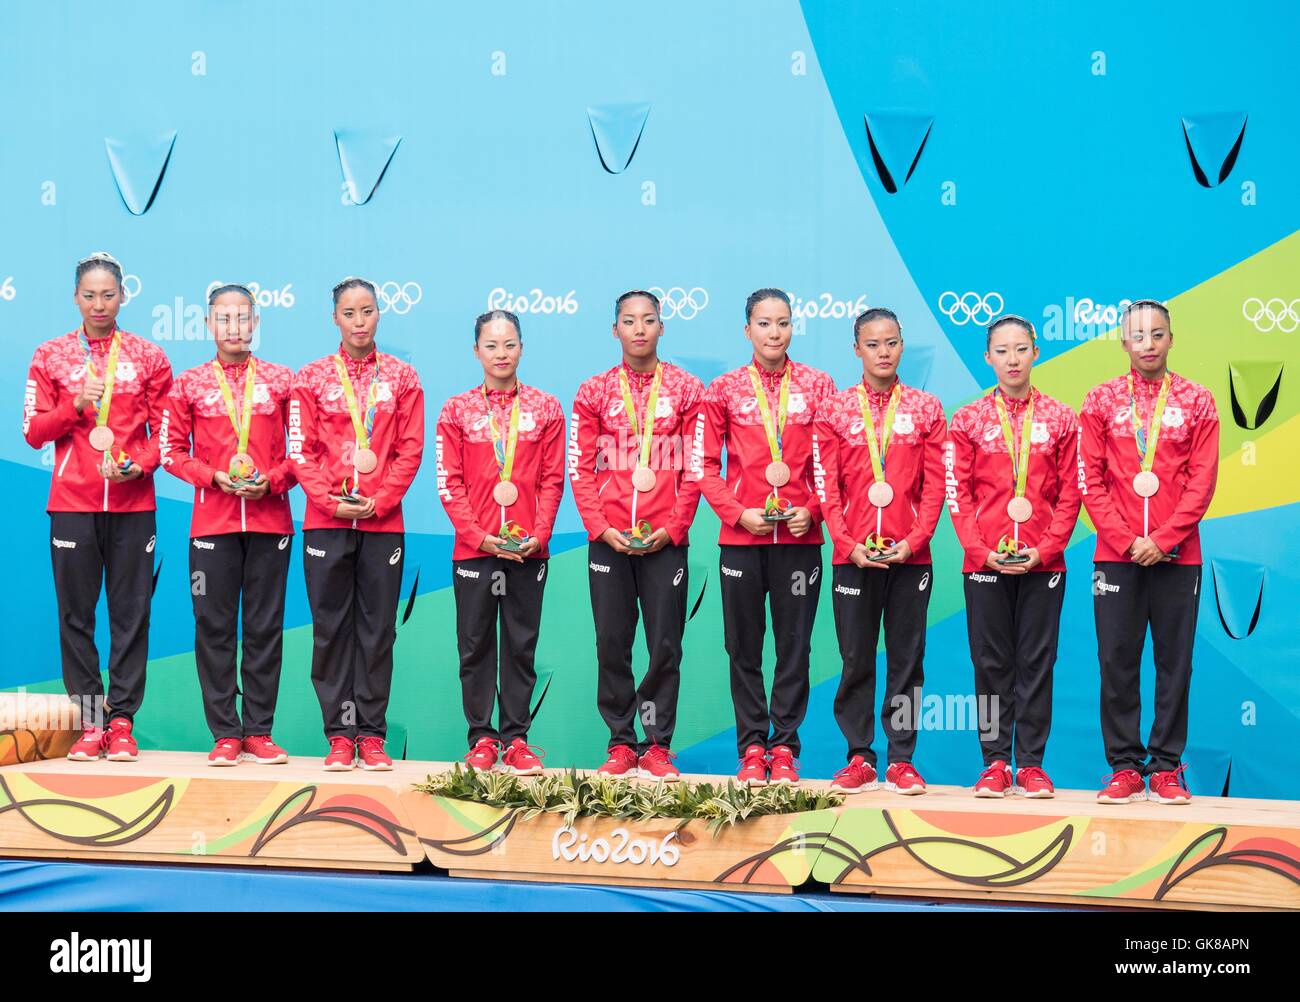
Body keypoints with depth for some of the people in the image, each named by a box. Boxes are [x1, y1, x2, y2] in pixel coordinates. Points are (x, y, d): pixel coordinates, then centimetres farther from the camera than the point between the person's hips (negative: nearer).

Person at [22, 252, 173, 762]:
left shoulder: (148, 357, 7)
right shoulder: (51, 356, 8)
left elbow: (165, 431, 8)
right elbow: (34, 432, 5)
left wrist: (139, 464, -10)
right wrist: (77, 404, -10)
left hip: (132, 503, 0)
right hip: (72, 503, 0)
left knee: (131, 612, -1)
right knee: (76, 613, 0)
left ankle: (122, 722, 5)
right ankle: (89, 724, 6)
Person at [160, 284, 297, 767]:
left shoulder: (282, 381, 8)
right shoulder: (190, 384, 8)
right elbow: (171, 450, 7)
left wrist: (271, 481, -8)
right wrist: (214, 477, -8)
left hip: (269, 519, 0)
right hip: (212, 522, 0)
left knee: (265, 627, 2)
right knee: (214, 627, -1)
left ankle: (259, 731, 9)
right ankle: (225, 734, 5)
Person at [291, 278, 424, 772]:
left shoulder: (402, 378, 8)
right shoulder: (312, 378, 8)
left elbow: (410, 449, 3)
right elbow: (302, 450, 3)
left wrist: (378, 501, -8)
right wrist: (330, 499, -10)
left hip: (383, 522, 0)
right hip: (326, 521, 0)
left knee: (378, 627, 2)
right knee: (331, 627, 1)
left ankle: (371, 734, 7)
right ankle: (340, 734, 6)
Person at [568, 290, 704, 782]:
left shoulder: (686, 390, 5)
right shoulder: (594, 392, 8)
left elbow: (695, 468, 3)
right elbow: (580, 468, 5)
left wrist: (672, 528, -7)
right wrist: (601, 527, -6)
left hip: (665, 538, -1)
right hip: (608, 537, 1)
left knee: (665, 645, 0)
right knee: (612, 644, 2)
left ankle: (658, 746, 8)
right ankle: (621, 744, 11)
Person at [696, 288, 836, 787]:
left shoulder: (818, 386, 5)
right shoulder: (724, 390, 5)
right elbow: (706, 465, 6)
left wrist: (812, 510, -8)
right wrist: (738, 512, -7)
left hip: (799, 535, 0)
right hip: (741, 536, 0)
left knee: (795, 645, 2)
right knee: (744, 647, 4)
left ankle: (784, 747, 10)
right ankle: (752, 747, 12)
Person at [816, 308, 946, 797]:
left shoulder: (926, 408, 7)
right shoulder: (834, 410, 6)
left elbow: (935, 485, 2)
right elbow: (827, 486, 1)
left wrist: (914, 541, -9)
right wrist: (849, 545, -9)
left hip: (910, 555, 0)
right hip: (853, 556, 0)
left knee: (907, 659, 3)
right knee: (856, 659, 3)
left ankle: (901, 760, 10)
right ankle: (860, 759, 10)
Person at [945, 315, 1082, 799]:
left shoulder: (1060, 419, 6)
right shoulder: (969, 420, 6)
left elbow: (1070, 493, 3)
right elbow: (958, 493, 2)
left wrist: (1044, 549, -8)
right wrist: (983, 551, -9)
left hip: (1043, 562, 0)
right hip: (984, 562, 0)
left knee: (1037, 661, 2)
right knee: (991, 662, 3)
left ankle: (1031, 763, 9)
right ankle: (995, 763, 9)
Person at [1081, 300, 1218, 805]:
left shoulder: (1197, 402, 5)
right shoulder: (1101, 400, 6)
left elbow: (1202, 482, -1)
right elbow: (1091, 480, 2)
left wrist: (1163, 539, -10)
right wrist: (1126, 540, -8)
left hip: (1177, 555, 0)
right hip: (1116, 555, 0)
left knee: (1175, 662, 2)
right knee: (1117, 660, 0)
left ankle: (1166, 767, 9)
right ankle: (1125, 767, 7)